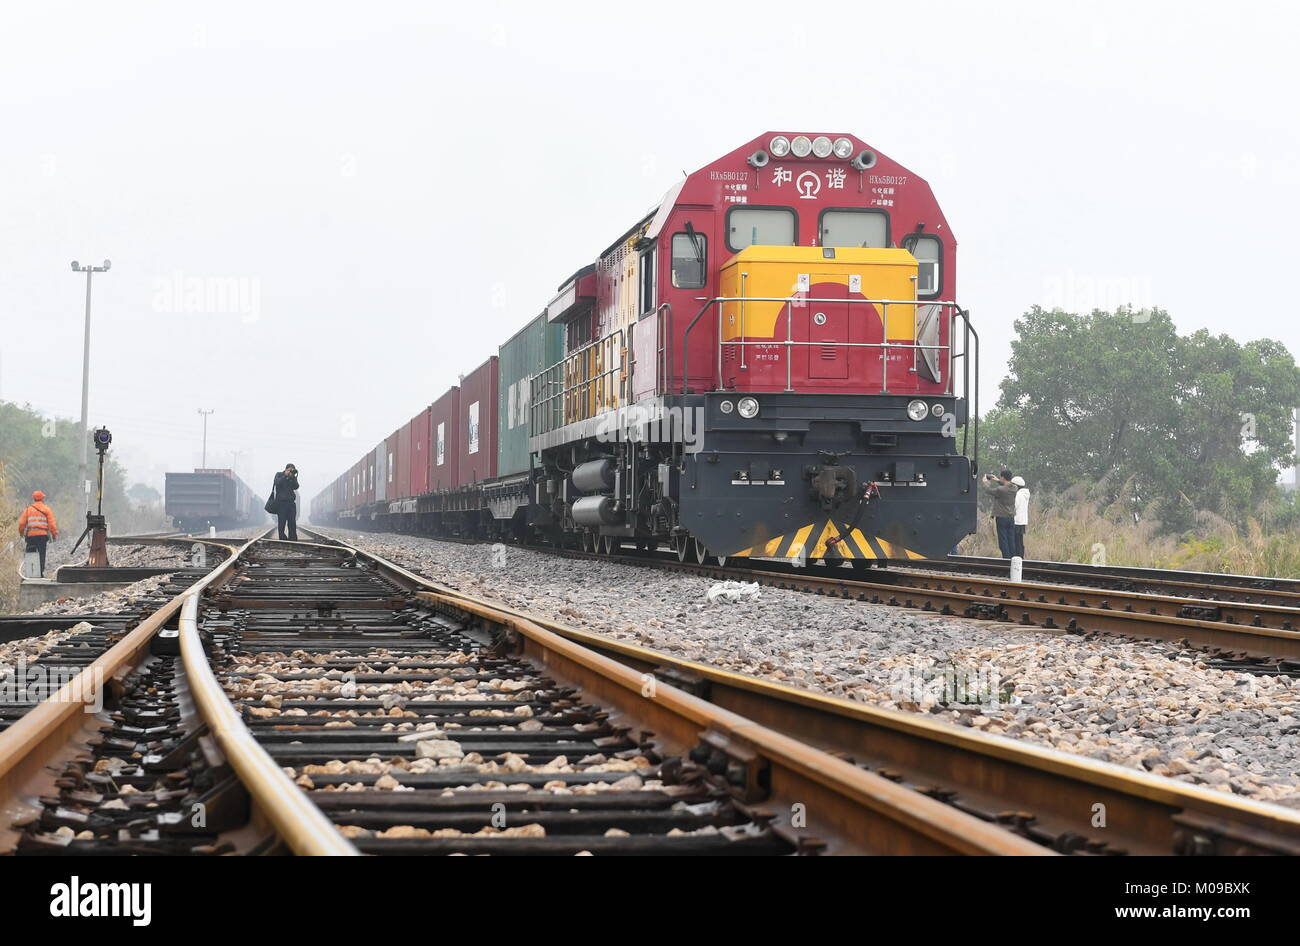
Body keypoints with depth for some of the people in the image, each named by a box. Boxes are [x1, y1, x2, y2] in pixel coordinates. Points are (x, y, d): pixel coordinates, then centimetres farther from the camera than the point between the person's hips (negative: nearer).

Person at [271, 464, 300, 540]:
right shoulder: (279, 475, 7)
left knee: (292, 523, -2)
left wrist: (292, 477, -8)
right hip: (281, 502, -3)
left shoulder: (293, 477, 14)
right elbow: (277, 483, -11)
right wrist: (285, 475, -10)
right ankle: (282, 539, -4)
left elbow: (296, 487, 0)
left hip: (291, 502, 3)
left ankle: (293, 540, -2)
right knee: (281, 522, -5)